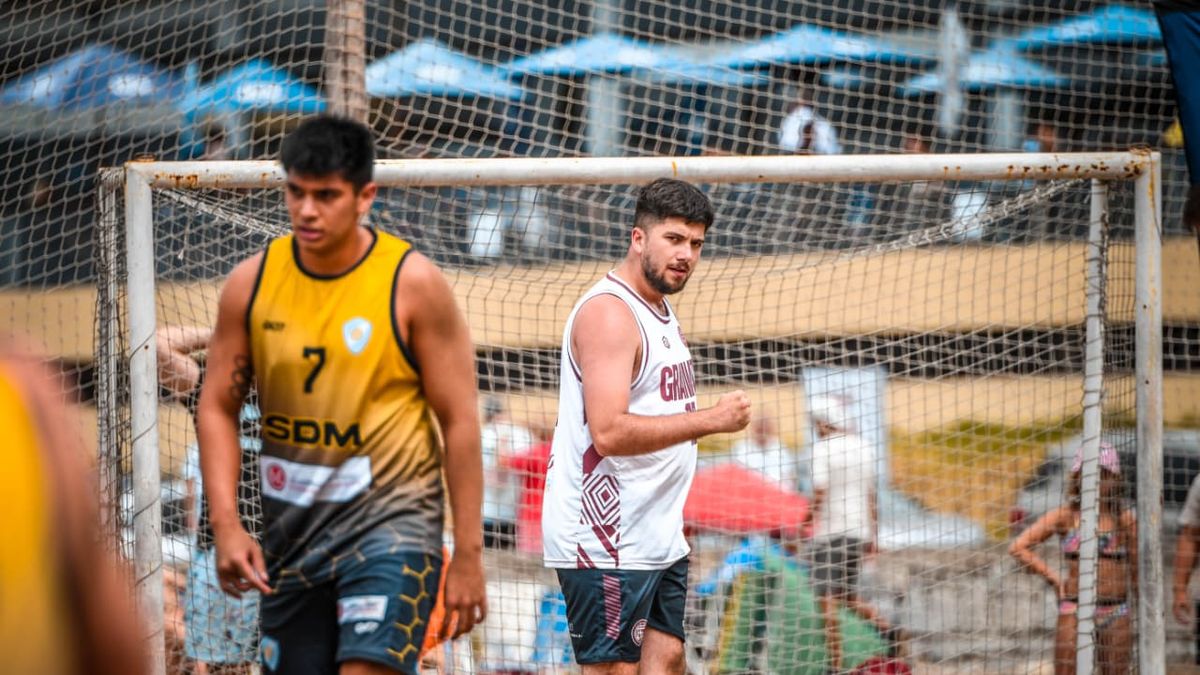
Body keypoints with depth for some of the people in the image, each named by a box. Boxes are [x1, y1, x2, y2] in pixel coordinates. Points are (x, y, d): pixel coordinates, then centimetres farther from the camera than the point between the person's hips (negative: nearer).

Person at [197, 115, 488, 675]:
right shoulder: (251, 283, 2)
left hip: (390, 518, -5)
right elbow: (218, 408, 7)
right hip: (291, 529, 5)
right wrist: (226, 524, -6)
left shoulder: (413, 283, -7)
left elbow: (459, 420, -5)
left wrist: (468, 554, -8)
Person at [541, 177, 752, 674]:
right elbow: (610, 431, -26)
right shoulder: (608, 312, -16)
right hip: (604, 542, -10)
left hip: (659, 538, 10)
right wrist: (710, 419, -24)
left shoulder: (659, 310, 16)